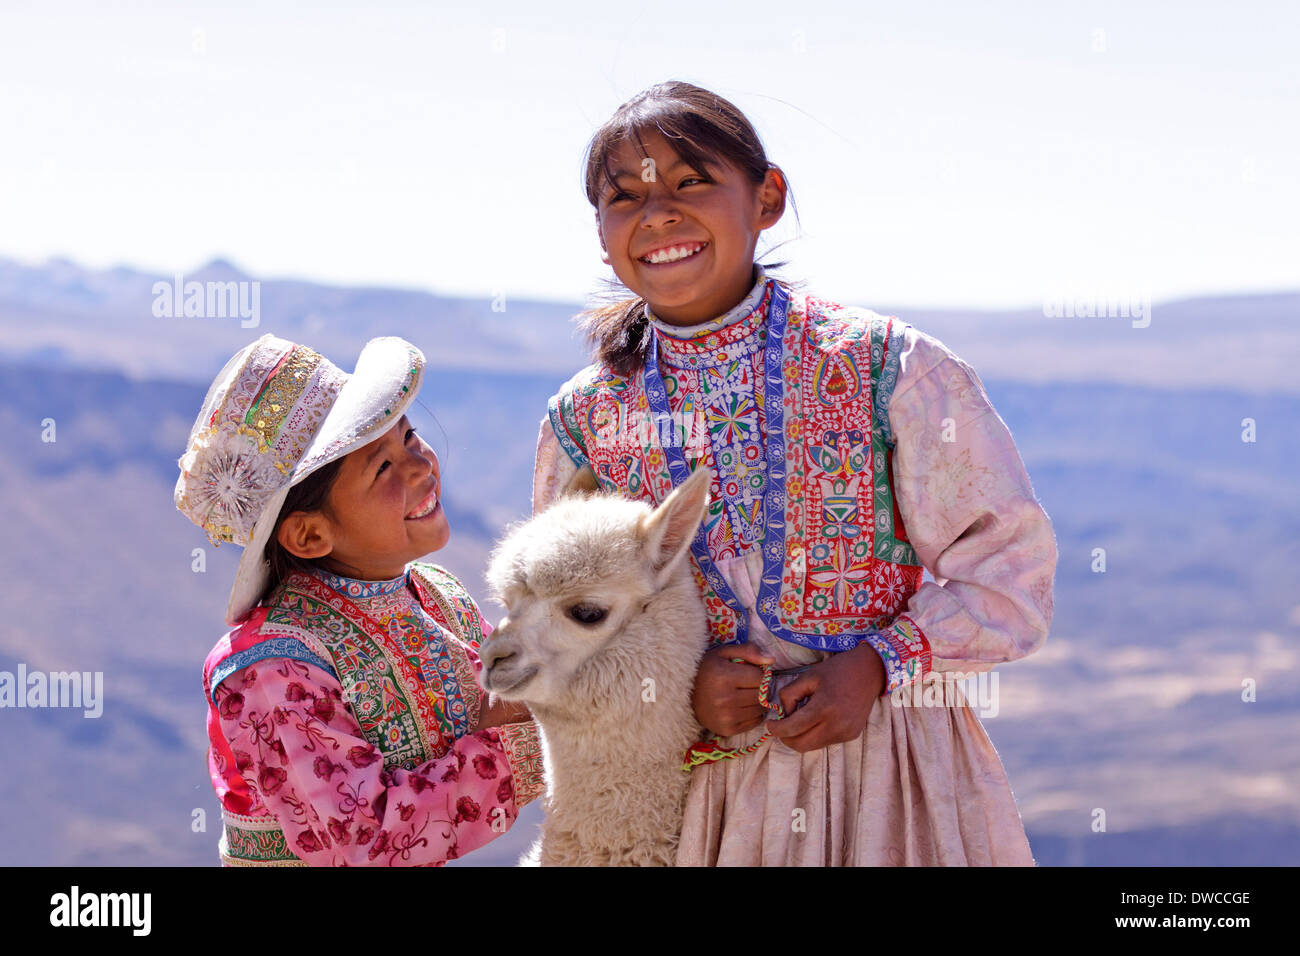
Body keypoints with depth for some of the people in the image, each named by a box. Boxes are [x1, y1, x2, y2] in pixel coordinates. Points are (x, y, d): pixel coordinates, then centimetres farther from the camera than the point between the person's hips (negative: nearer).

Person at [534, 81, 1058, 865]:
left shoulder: (888, 368, -8)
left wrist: (878, 665, -17)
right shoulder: (585, 420, 0)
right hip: (706, 790, 2)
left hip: (889, 766, -2)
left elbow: (1007, 563, -5)